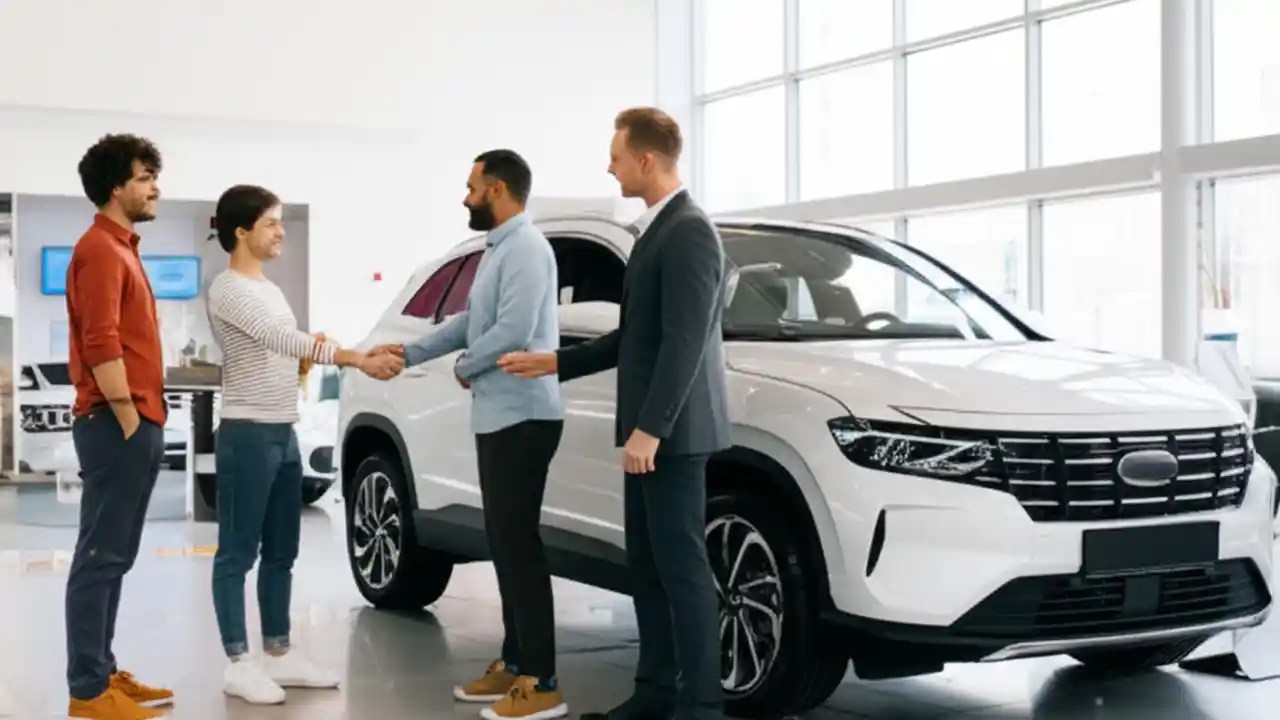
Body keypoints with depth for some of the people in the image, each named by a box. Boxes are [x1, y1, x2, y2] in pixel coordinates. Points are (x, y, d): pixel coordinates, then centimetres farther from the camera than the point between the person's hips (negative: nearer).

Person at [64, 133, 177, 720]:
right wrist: (128, 421, -18)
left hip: (136, 422, 10)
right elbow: (100, 344, -19)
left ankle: (103, 671, 19)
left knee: (114, 557, 13)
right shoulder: (100, 249, -11)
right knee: (100, 556, -7)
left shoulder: (121, 248, 20)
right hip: (116, 425, -10)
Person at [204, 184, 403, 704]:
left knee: (281, 552, 12)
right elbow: (281, 340, -24)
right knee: (238, 553, -2)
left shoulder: (270, 288, 16)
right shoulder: (227, 289, -13)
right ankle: (238, 664, 3)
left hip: (285, 434, 9)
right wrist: (357, 360, -30)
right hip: (247, 435, -9)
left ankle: (279, 654, 20)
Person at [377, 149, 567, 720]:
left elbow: (514, 332, -22)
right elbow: (469, 320, 22)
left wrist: (465, 368, -6)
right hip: (496, 417, 10)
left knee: (519, 543, -9)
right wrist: (409, 353, 16)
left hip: (521, 416, -10)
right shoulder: (497, 248, 18)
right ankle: (514, 663, 20)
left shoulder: (525, 247, -14)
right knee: (505, 541, 12)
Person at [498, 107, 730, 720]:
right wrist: (554, 363, 21)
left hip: (672, 433, -10)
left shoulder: (688, 231, -14)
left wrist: (649, 428, -23)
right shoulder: (657, 231, 18)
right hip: (650, 432, 10)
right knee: (646, 565, 12)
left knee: (681, 566, -6)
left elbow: (684, 342, -21)